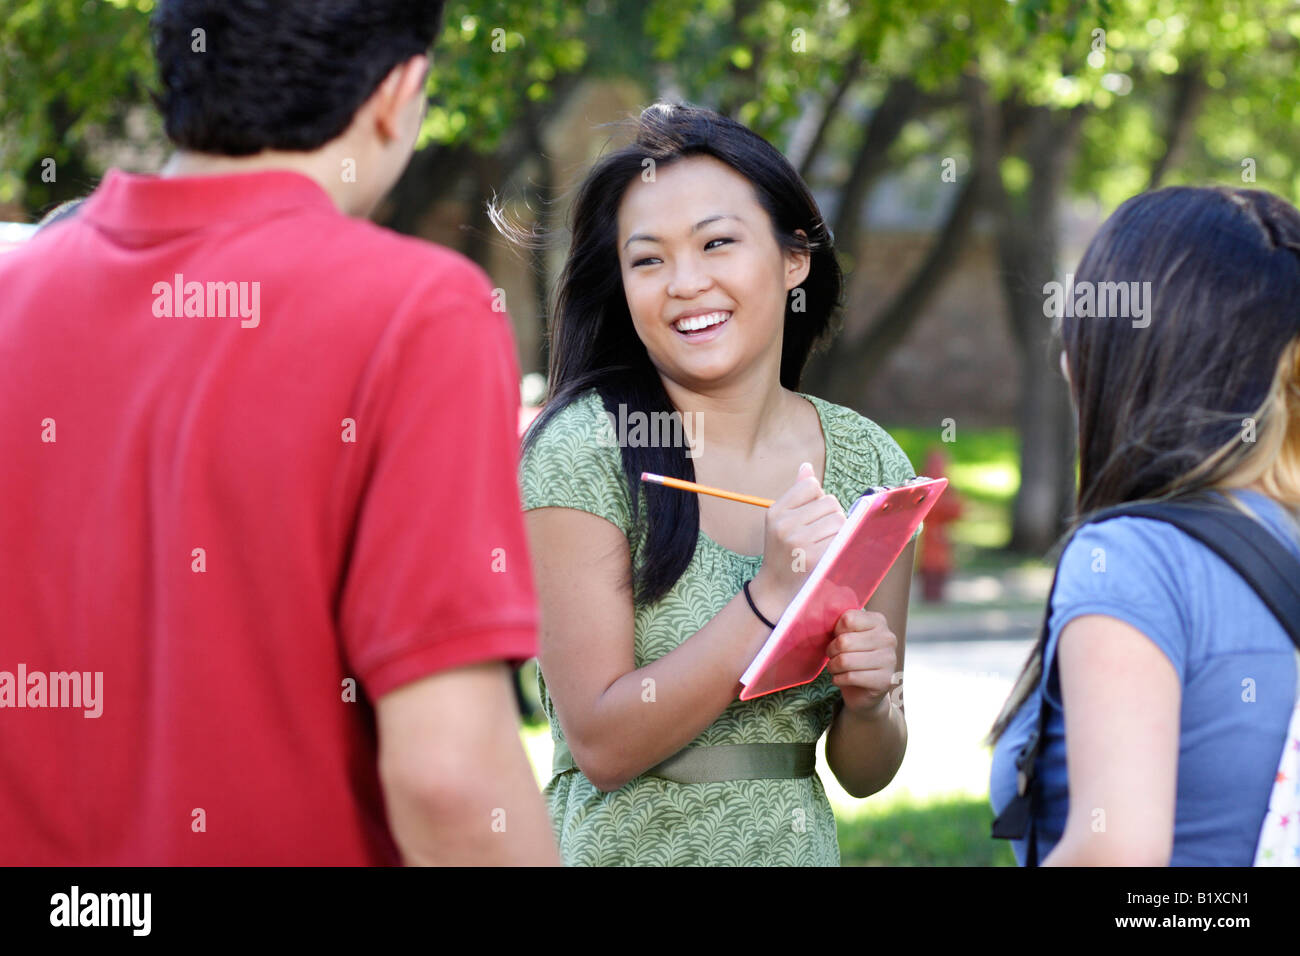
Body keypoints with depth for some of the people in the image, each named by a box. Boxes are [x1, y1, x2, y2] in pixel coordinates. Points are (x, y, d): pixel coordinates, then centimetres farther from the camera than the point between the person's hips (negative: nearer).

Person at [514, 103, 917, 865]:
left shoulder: (870, 462, -2)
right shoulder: (581, 450, -14)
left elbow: (864, 773, 4)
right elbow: (602, 746, -17)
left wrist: (869, 699, -16)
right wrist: (770, 598, -24)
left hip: (800, 845, 4)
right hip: (626, 847, -4)